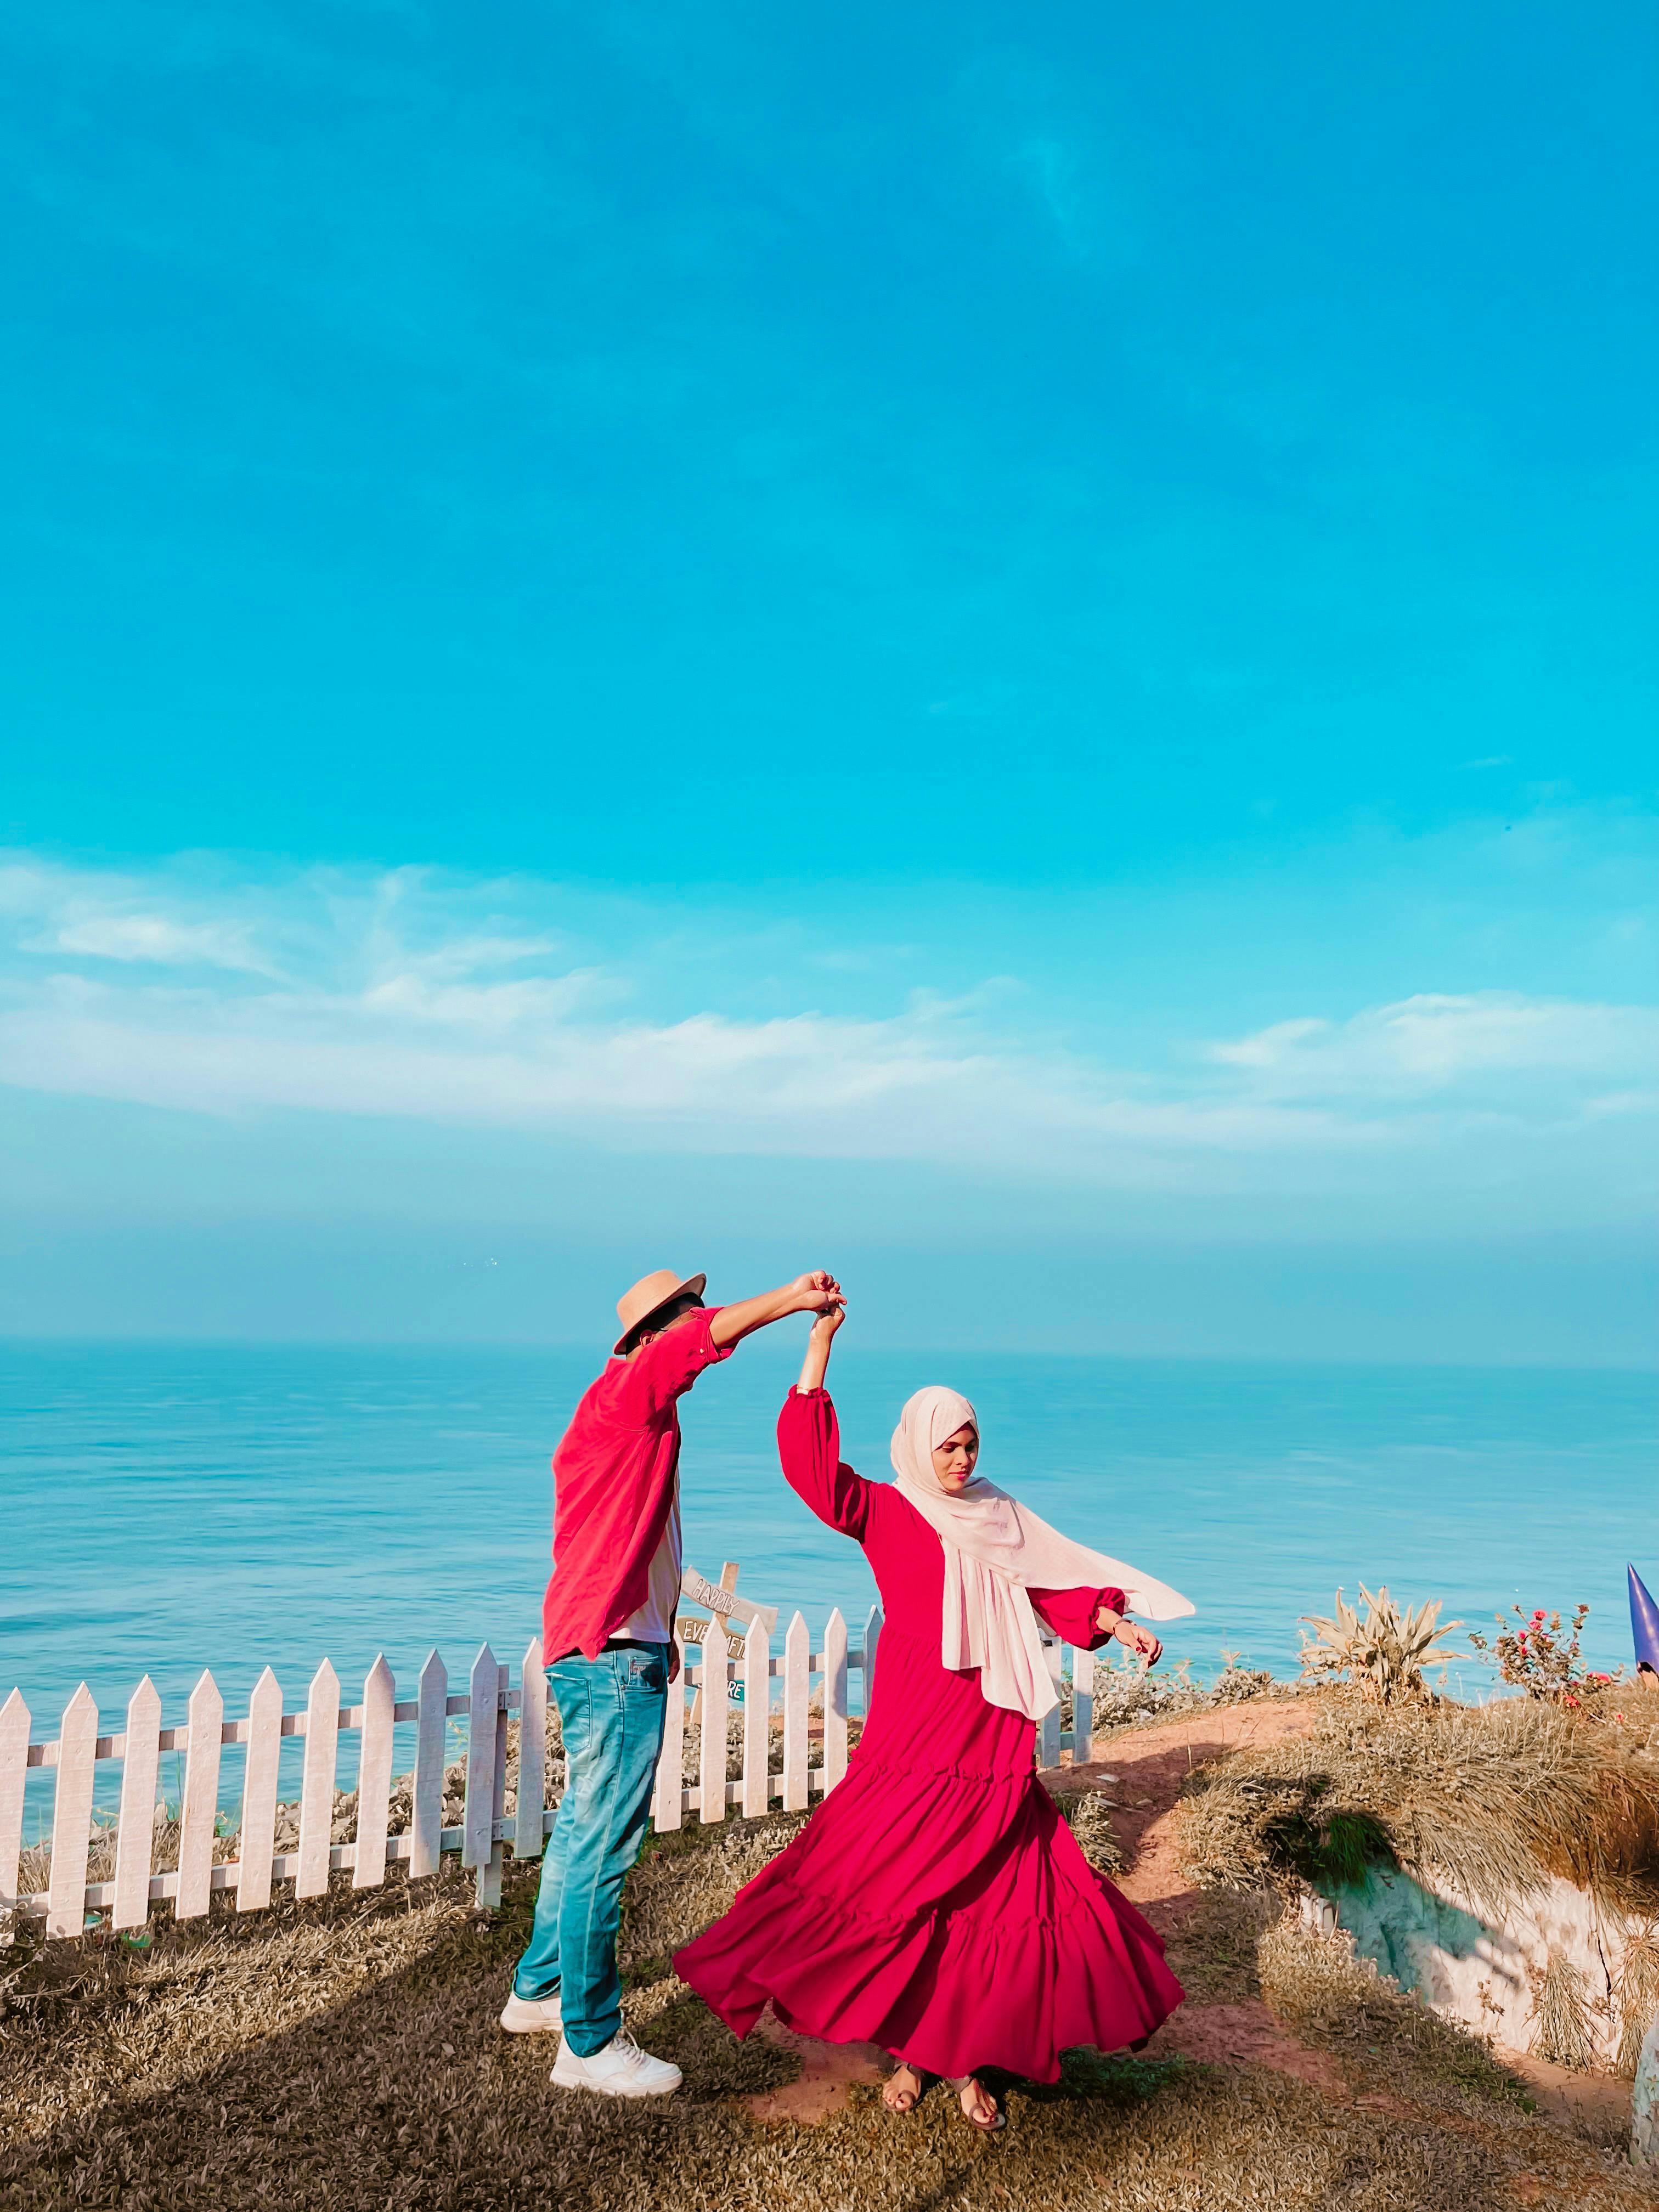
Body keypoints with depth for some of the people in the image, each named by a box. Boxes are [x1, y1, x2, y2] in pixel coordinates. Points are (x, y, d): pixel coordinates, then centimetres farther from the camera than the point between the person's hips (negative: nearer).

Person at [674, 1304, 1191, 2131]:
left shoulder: (999, 1515, 11)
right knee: (902, 1890, 1)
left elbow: (1058, 1585, 15)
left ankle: (967, 2061, 19)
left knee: (992, 1895, 5)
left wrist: (1118, 1626, 0)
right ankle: (909, 2054, 20)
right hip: (914, 1736, -3)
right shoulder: (884, 1511, -3)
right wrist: (819, 1349, -24)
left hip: (992, 1739, 4)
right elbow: (811, 1464, -18)